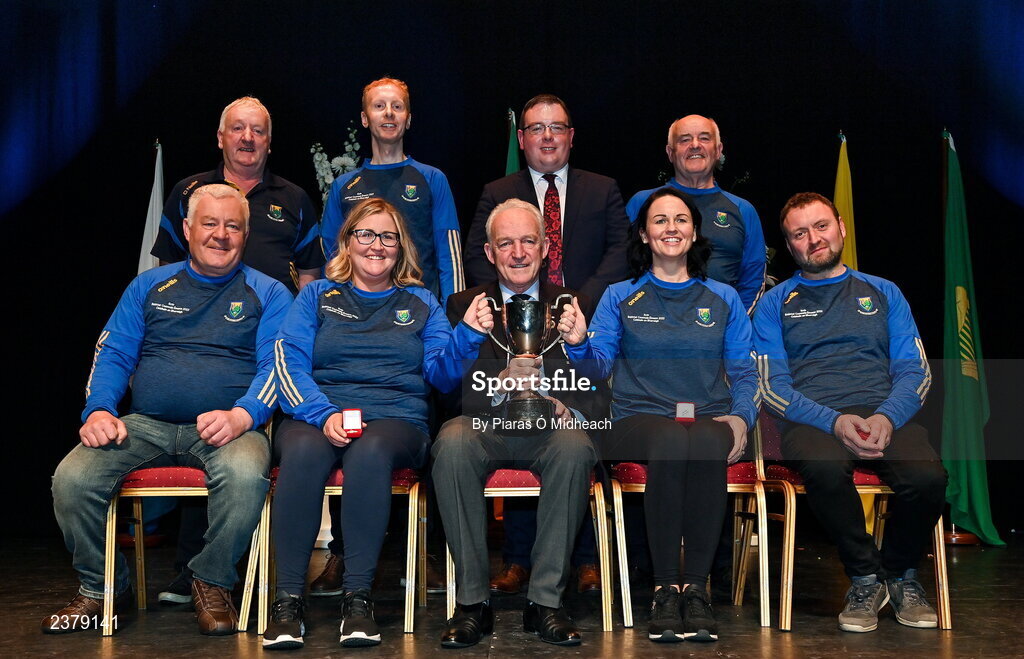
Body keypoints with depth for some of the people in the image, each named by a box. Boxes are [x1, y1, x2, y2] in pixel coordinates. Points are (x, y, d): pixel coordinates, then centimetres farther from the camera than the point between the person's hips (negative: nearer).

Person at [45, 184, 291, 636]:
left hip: (224, 428, -2)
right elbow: (113, 354, 14)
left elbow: (275, 366, -1)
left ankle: (212, 584, -10)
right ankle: (101, 586, 3)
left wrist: (241, 416, -21)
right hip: (146, 426, 3)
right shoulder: (149, 286, 19)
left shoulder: (267, 294, 10)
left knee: (245, 474, -37)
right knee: (71, 478, -22)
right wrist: (98, 410, -6)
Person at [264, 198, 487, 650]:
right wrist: (325, 413, -14)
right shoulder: (317, 296, 19)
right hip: (315, 416, 0)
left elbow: (442, 374, 8)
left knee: (371, 450, -37)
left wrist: (466, 336, -11)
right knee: (304, 450, -36)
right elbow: (290, 363, 4)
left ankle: (358, 597, -32)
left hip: (395, 420, 0)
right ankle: (288, 599, -31)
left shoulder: (420, 303, 21)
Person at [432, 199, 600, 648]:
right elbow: (454, 388, -1)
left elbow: (591, 387, 2)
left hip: (549, 428, 0)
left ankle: (546, 601, -24)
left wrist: (566, 406, -21)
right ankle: (472, 601, -23)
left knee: (575, 446, -34)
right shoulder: (464, 306, 12)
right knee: (452, 442, -32)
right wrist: (502, 382, -21)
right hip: (488, 426, 0)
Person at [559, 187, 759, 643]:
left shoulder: (724, 299, 20)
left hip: (709, 425, 1)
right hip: (638, 423, -1)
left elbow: (744, 372, 14)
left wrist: (740, 417, -6)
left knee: (708, 441, -38)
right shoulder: (620, 297, 16)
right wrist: (579, 345, -20)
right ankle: (665, 588, -31)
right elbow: (599, 364, 3)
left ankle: (696, 587, -32)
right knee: (672, 440, -39)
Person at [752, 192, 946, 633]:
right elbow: (773, 386, 3)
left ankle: (900, 574, 1)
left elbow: (915, 372, 10)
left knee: (927, 477, -31)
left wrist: (887, 418, -12)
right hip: (811, 418, -1)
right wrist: (835, 421, -14)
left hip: (884, 414, 2)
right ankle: (866, 578, -11)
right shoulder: (775, 304, 15)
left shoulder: (883, 293, 20)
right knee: (824, 468, -38)